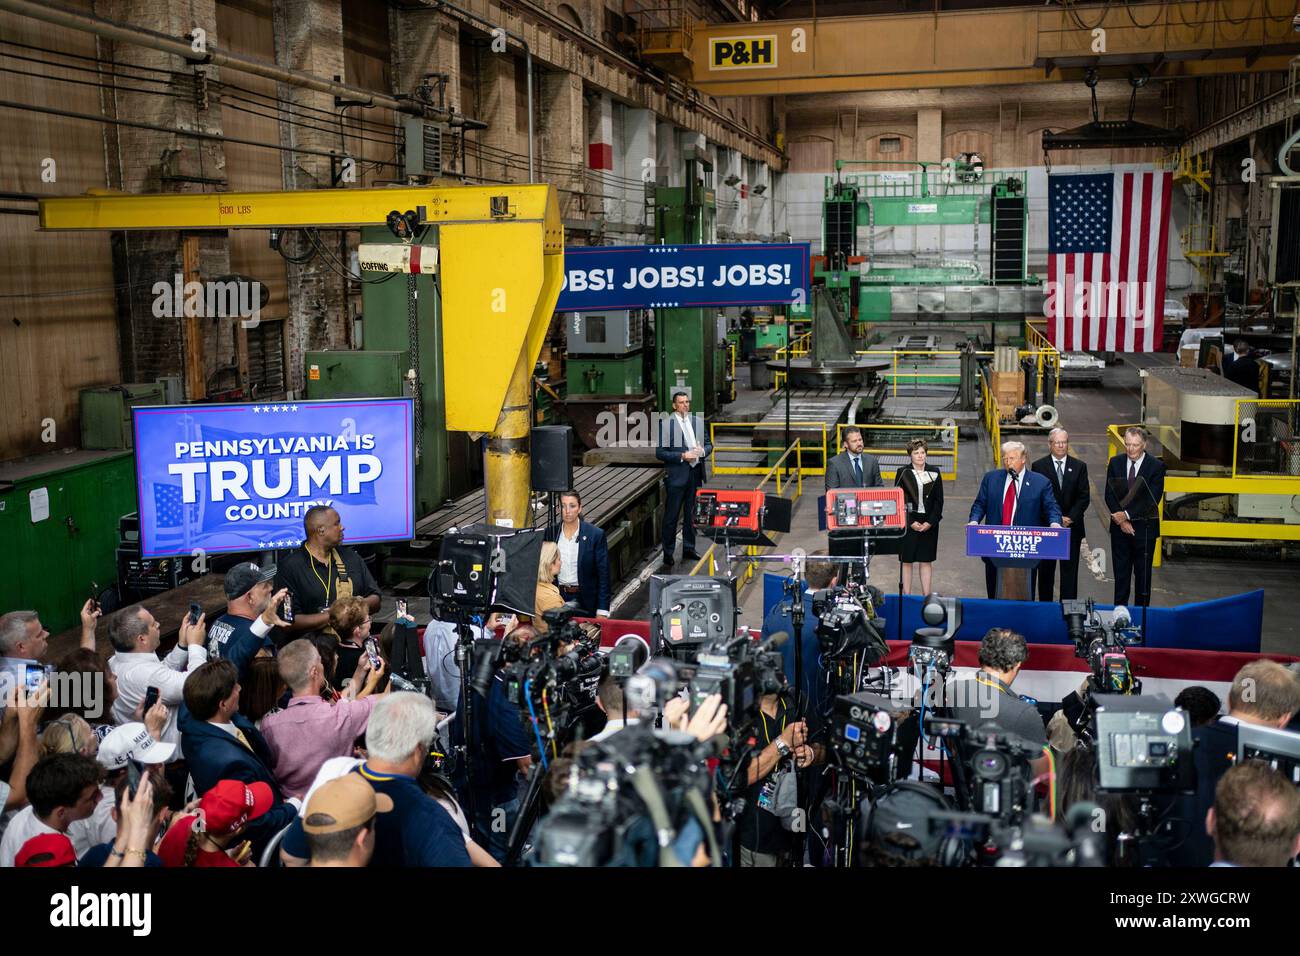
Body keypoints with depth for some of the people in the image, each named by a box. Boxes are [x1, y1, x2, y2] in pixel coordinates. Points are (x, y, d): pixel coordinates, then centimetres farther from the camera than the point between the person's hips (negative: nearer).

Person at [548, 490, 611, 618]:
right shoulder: (550, 533, 1)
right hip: (556, 597, 2)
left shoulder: (596, 535, -7)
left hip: (585, 601, -2)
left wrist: (602, 612, -10)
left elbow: (603, 574, -6)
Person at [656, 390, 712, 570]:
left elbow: (709, 444, 15)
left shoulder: (698, 421, 10)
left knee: (691, 514, 15)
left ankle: (689, 549, 28)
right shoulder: (666, 424, -7)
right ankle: (668, 557, 5)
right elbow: (660, 452, -10)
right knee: (671, 517, -1)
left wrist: (702, 451, -8)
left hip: (695, 474, 5)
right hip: (676, 476, -5)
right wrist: (682, 456, -18)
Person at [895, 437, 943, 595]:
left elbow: (939, 500, 4)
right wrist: (911, 522, -10)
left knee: (926, 561, 5)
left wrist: (930, 522, -7)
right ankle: (906, 596, 9)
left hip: (929, 524, 1)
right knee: (907, 561, 3)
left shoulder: (934, 473, 5)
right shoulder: (903, 473, 0)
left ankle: (926, 596, 10)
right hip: (908, 522, -1)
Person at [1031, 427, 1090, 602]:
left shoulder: (1079, 466, 5)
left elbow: (1084, 497, 1)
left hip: (1072, 527, 1)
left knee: (1070, 571, 2)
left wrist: (1070, 517, -11)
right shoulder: (1039, 466, 0)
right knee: (1045, 570, 6)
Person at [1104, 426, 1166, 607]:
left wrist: (1127, 515, -22)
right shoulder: (1115, 463, 2)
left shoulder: (1156, 466, -8)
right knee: (1120, 573, 10)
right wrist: (1121, 521, -13)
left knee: (1143, 574, 7)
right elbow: (1110, 495, -2)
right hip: (1120, 527, 3)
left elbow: (1152, 500, -15)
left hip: (1144, 528, -3)